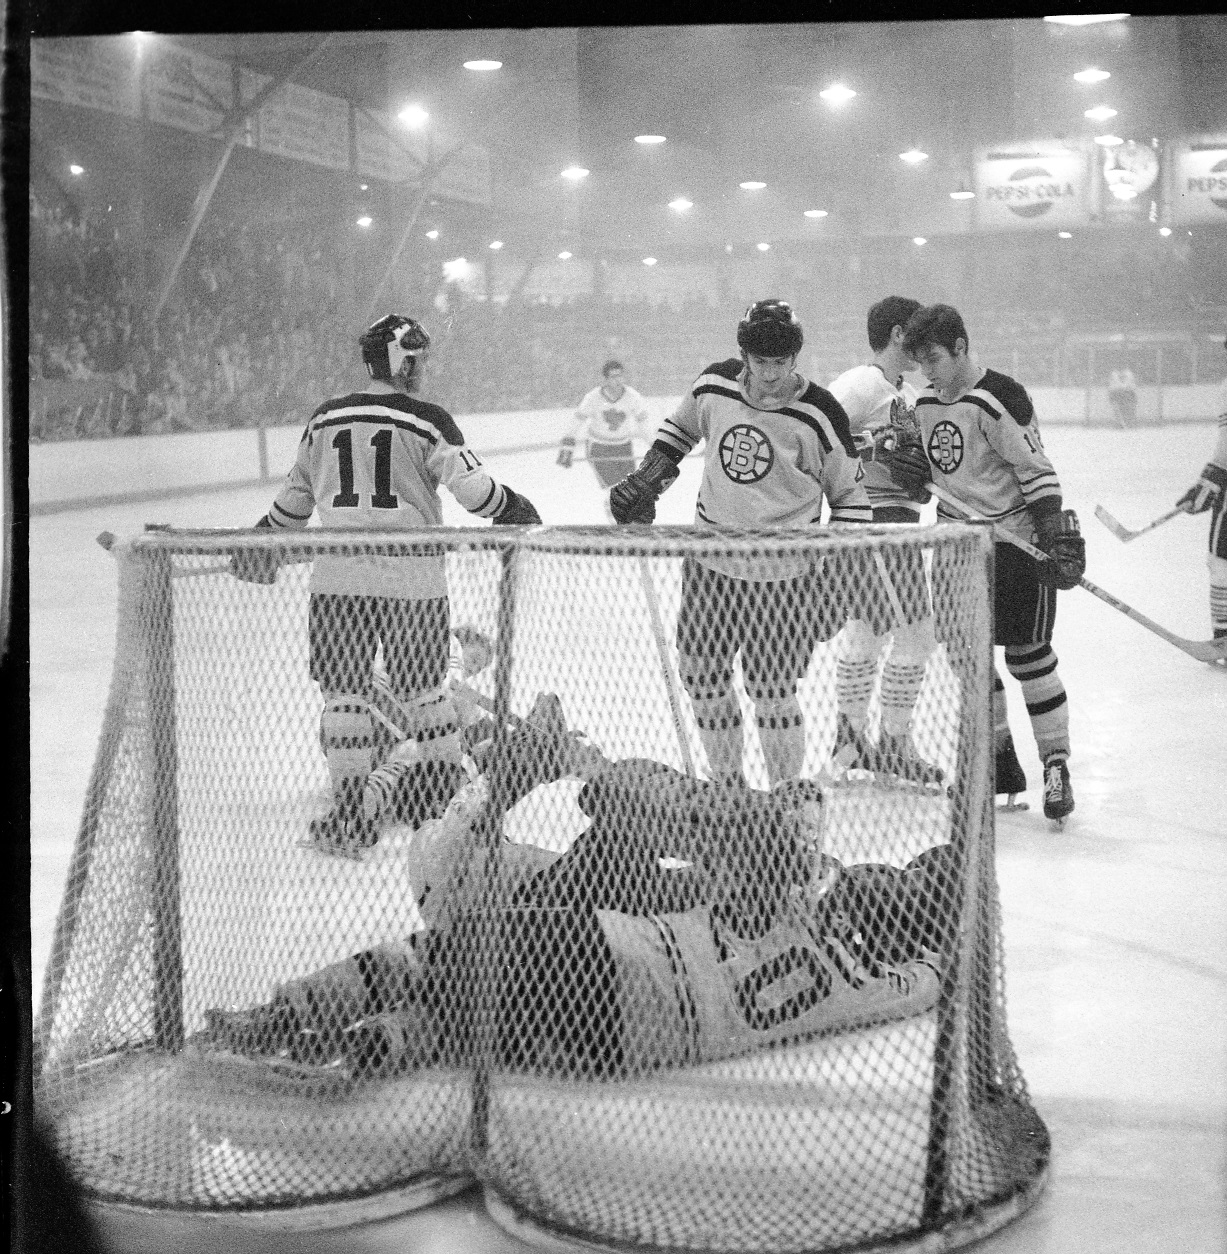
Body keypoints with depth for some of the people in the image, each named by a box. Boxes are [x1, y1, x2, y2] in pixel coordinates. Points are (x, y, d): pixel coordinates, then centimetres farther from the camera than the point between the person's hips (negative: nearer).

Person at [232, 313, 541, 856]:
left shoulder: (324, 419, 6)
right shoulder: (427, 420, -5)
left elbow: (296, 497, 15)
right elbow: (473, 487, -8)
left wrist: (263, 545, 30)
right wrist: (515, 510, 11)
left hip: (337, 578, 2)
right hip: (412, 579, -2)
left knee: (343, 692, 7)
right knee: (422, 691, 12)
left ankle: (349, 811, 5)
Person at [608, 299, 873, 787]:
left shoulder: (819, 415, -14)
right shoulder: (714, 385, -4)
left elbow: (850, 495, -4)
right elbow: (681, 426, 19)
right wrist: (648, 478, 11)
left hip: (781, 576, -5)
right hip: (710, 563, 5)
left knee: (770, 691, -4)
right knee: (700, 674, 10)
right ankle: (727, 783, 29)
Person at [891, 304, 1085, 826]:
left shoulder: (1000, 398, -16)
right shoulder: (926, 405, 8)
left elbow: (1036, 469, -16)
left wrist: (1059, 535, -20)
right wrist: (911, 467, -6)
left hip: (1017, 540, -7)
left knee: (1028, 655, -4)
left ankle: (1056, 765, 7)